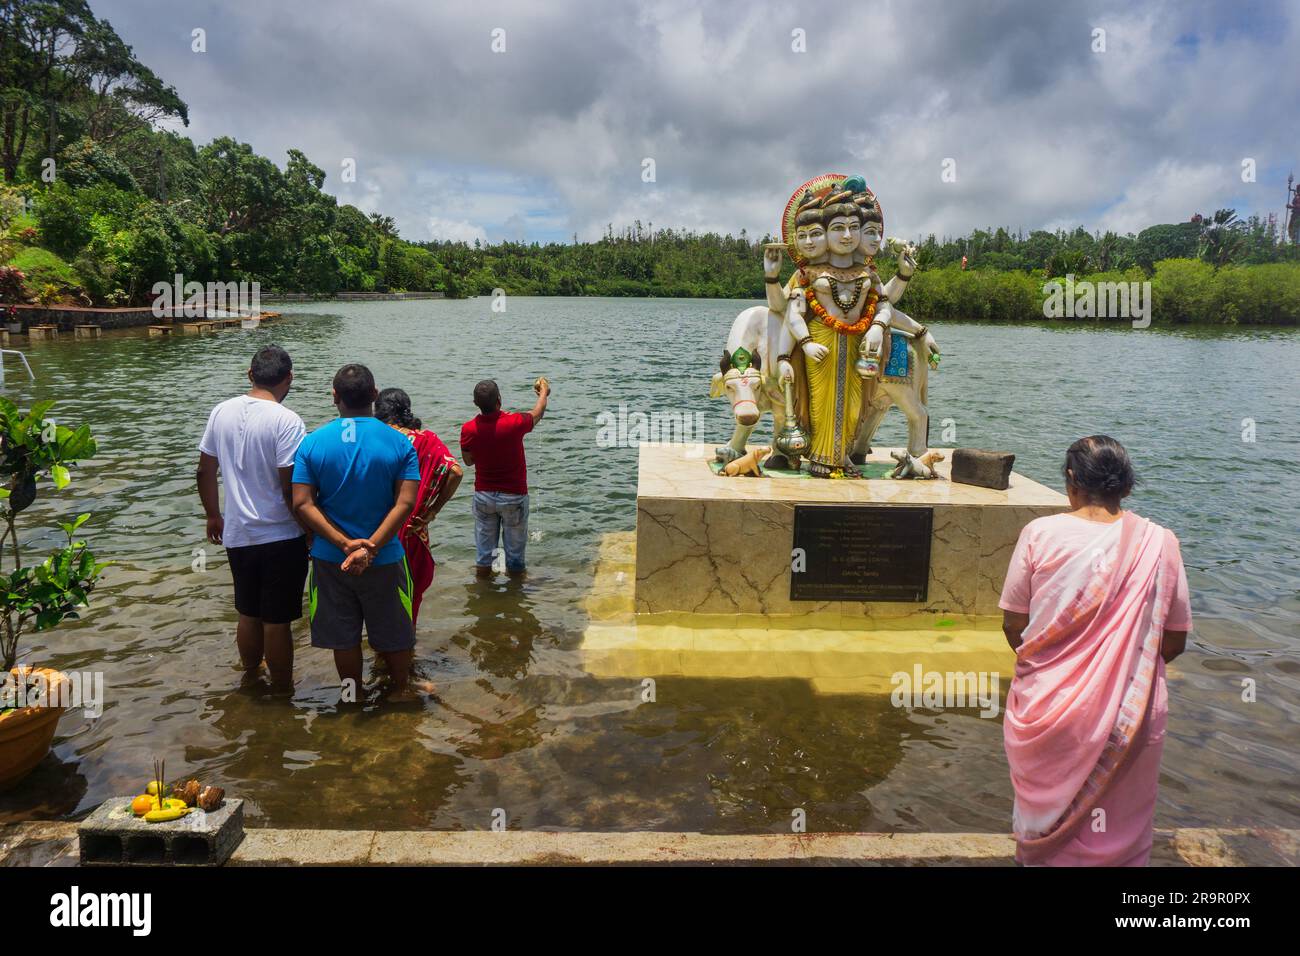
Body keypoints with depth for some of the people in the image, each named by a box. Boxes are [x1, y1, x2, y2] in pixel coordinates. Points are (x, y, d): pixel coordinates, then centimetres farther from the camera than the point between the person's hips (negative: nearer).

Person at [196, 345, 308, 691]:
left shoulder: (221, 412, 1)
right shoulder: (286, 421, -18)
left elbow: (205, 472, 8)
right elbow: (291, 487, -20)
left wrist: (213, 515, 22)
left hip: (237, 535, 6)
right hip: (281, 537, -5)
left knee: (248, 615, 21)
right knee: (277, 621, 7)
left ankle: (251, 678, 39)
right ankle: (281, 691, 21)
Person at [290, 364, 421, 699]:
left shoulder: (312, 442, -5)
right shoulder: (400, 443, -9)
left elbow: (302, 504, -11)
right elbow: (405, 503, -18)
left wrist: (344, 544, -16)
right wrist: (371, 547, -20)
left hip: (330, 558, 1)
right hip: (384, 559, -1)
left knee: (343, 637, 17)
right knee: (393, 634, 18)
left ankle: (352, 696, 33)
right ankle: (402, 690, 36)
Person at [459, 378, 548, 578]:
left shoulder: (468, 429, -14)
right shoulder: (514, 423, -22)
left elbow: (468, 460, 3)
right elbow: (537, 413, 1)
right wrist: (544, 392, 20)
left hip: (483, 494, 2)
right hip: (514, 495, -2)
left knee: (484, 541, 17)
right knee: (515, 543, 15)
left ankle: (483, 567, 30)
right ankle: (514, 571, 29)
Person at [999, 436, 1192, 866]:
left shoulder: (1040, 534, -12)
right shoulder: (1159, 544, -9)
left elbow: (1013, 625, -5)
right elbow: (1174, 641, -1)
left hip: (1047, 706, 0)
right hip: (1128, 715, 1)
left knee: (1047, 813, 21)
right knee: (1117, 829, 20)